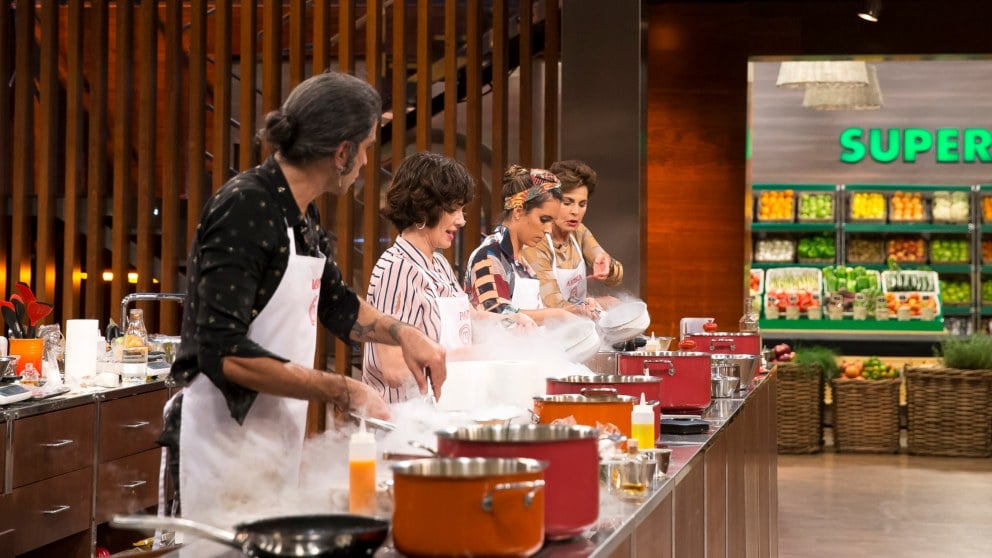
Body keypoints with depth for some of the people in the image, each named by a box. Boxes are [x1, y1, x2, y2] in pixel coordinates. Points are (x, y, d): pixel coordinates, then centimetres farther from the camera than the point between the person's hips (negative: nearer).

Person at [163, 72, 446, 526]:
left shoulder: (303, 216, 9)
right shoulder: (245, 209, -18)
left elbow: (334, 302, 26)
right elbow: (224, 352, -25)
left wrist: (402, 333, 11)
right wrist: (341, 391, -22)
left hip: (280, 437, 9)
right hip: (233, 440, -9)